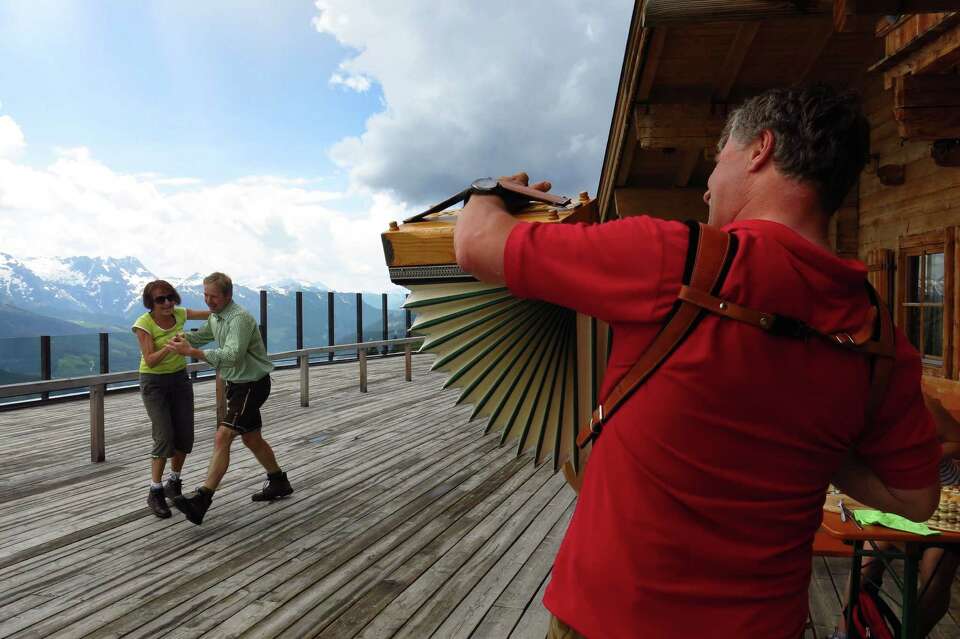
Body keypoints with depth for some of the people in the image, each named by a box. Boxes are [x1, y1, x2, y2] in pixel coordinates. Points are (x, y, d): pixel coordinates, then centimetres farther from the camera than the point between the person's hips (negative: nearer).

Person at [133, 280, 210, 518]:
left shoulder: (179, 314, -5)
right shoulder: (144, 323, -18)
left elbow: (209, 314, 12)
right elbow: (149, 360, -23)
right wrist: (167, 349, -39)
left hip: (180, 378, 5)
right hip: (154, 382, -5)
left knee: (185, 436, 3)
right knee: (165, 437, -13)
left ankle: (174, 482, 26)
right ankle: (155, 493, 2)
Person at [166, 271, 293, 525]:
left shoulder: (240, 318, -22)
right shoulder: (216, 316, 8)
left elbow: (232, 356, -33)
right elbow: (202, 335, 24)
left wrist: (192, 351, -38)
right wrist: (184, 338, 1)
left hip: (252, 385, -10)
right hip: (237, 383, 10)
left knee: (222, 437, -18)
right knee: (251, 438, 19)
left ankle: (202, 500, -20)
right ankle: (279, 482, 34)